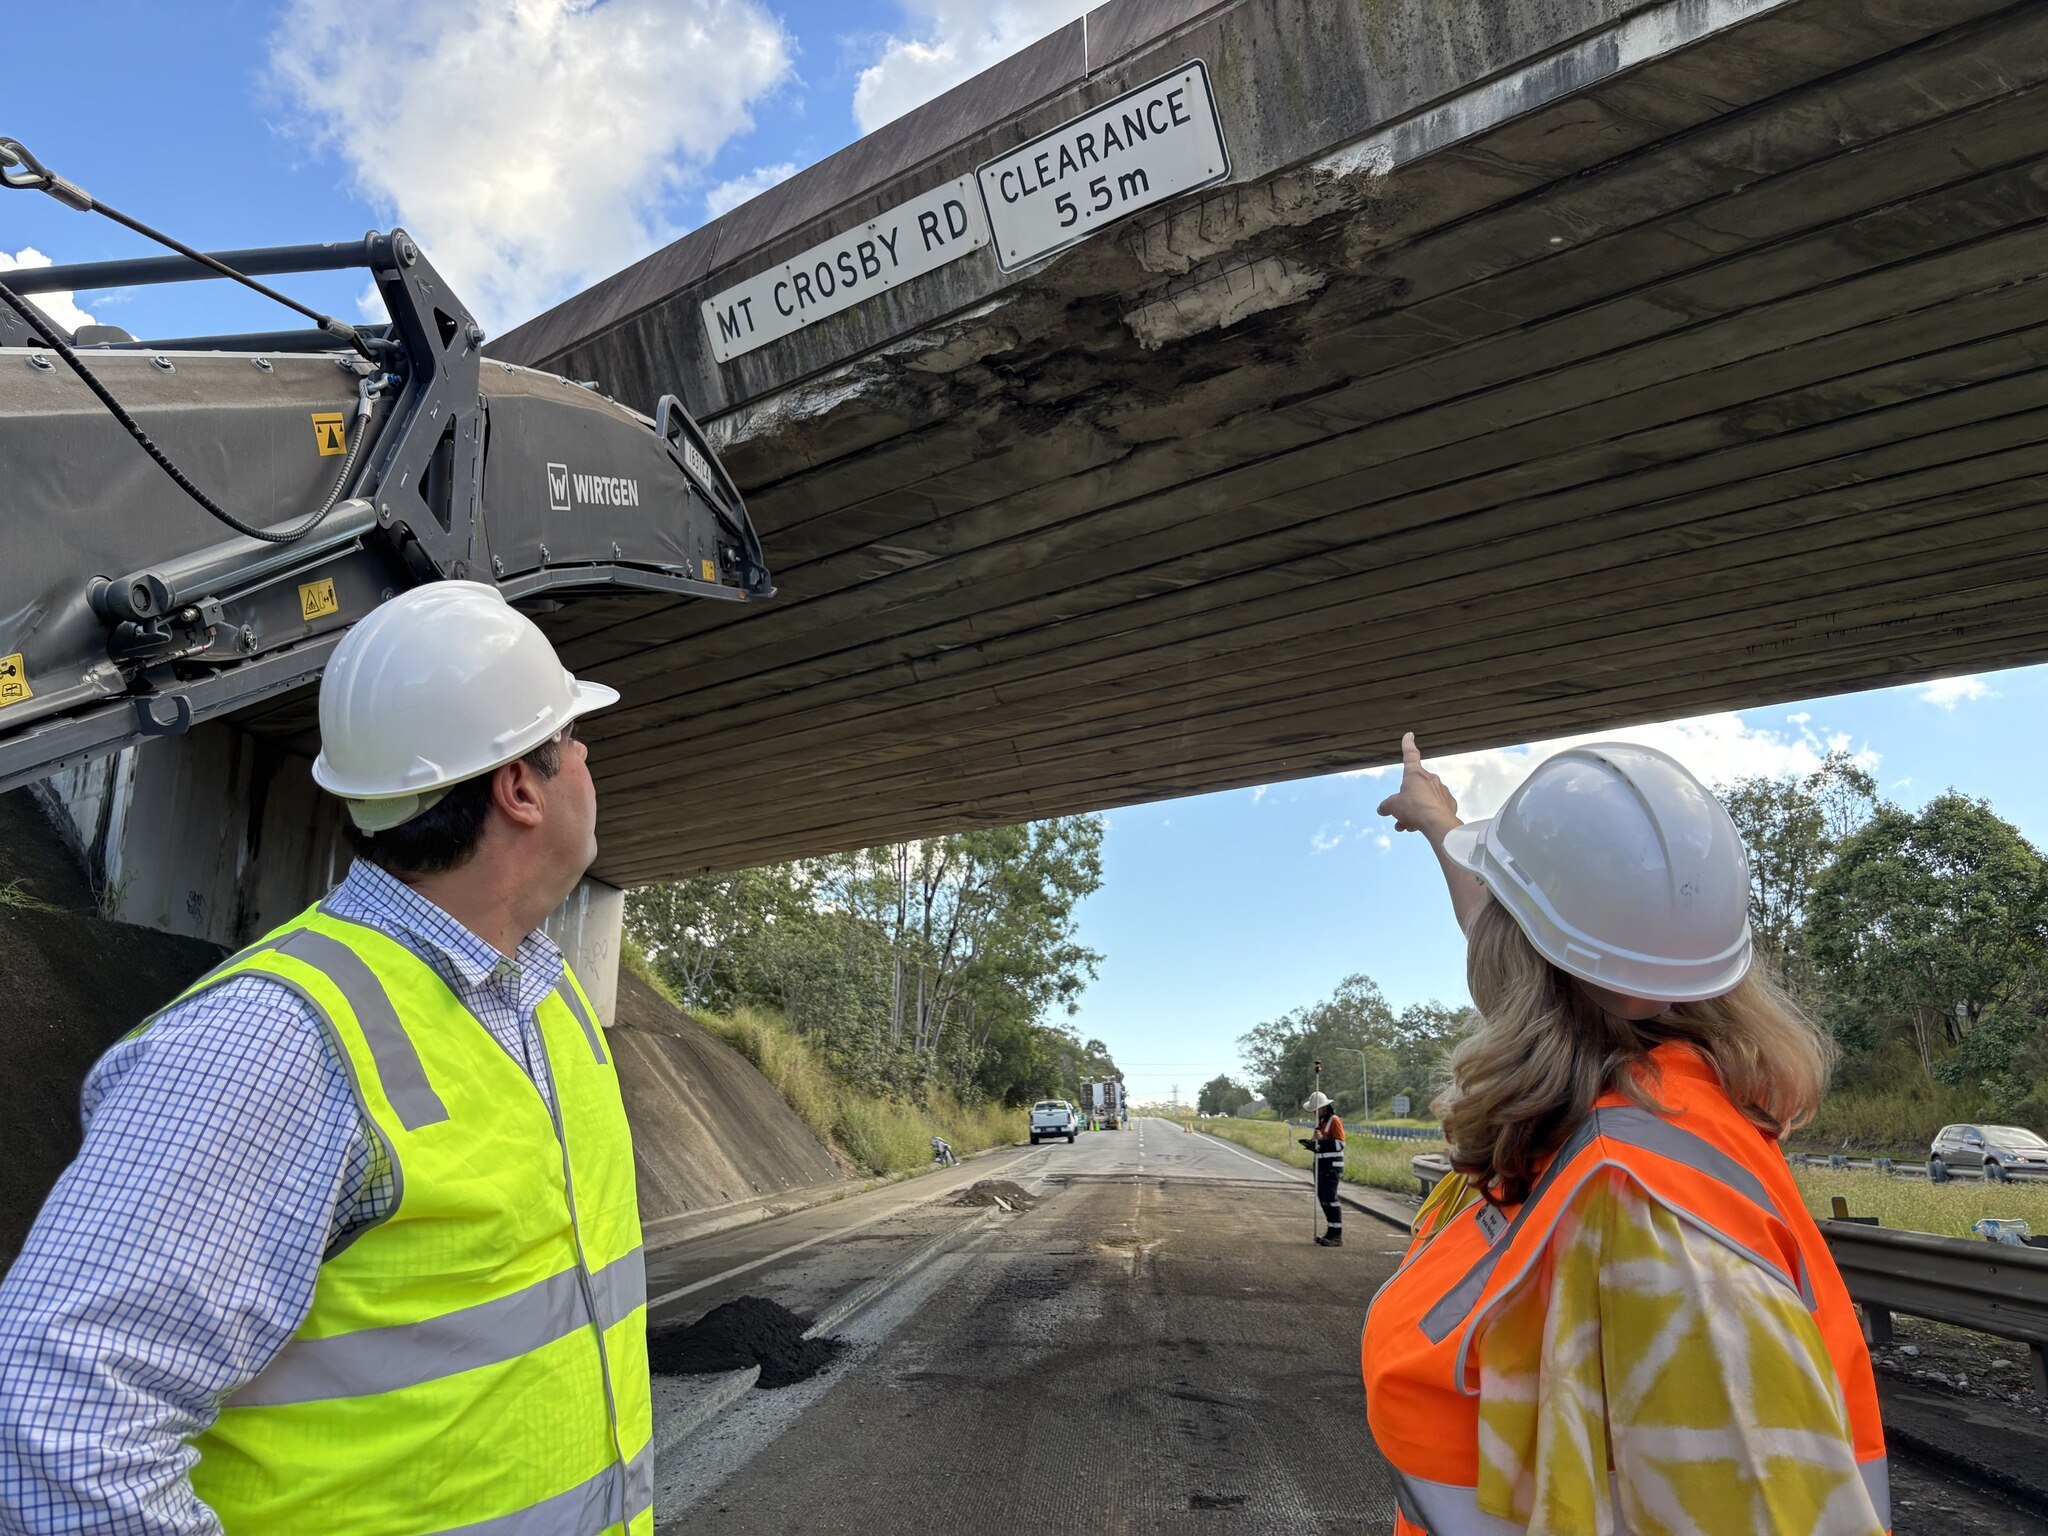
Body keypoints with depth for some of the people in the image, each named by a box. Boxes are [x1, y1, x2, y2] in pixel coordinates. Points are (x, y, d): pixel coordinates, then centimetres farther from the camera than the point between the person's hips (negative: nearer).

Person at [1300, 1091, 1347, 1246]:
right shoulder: (1321, 1121, 17)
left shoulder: (1334, 1120, -11)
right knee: (1323, 1199, 11)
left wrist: (1322, 1139, -24)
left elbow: (1340, 1144, -18)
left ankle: (1337, 1236, -6)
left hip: (1332, 1167, -9)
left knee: (1330, 1199, -10)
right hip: (1321, 1165, 9)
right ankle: (1331, 1232, 19)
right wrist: (1312, 1143, 8)